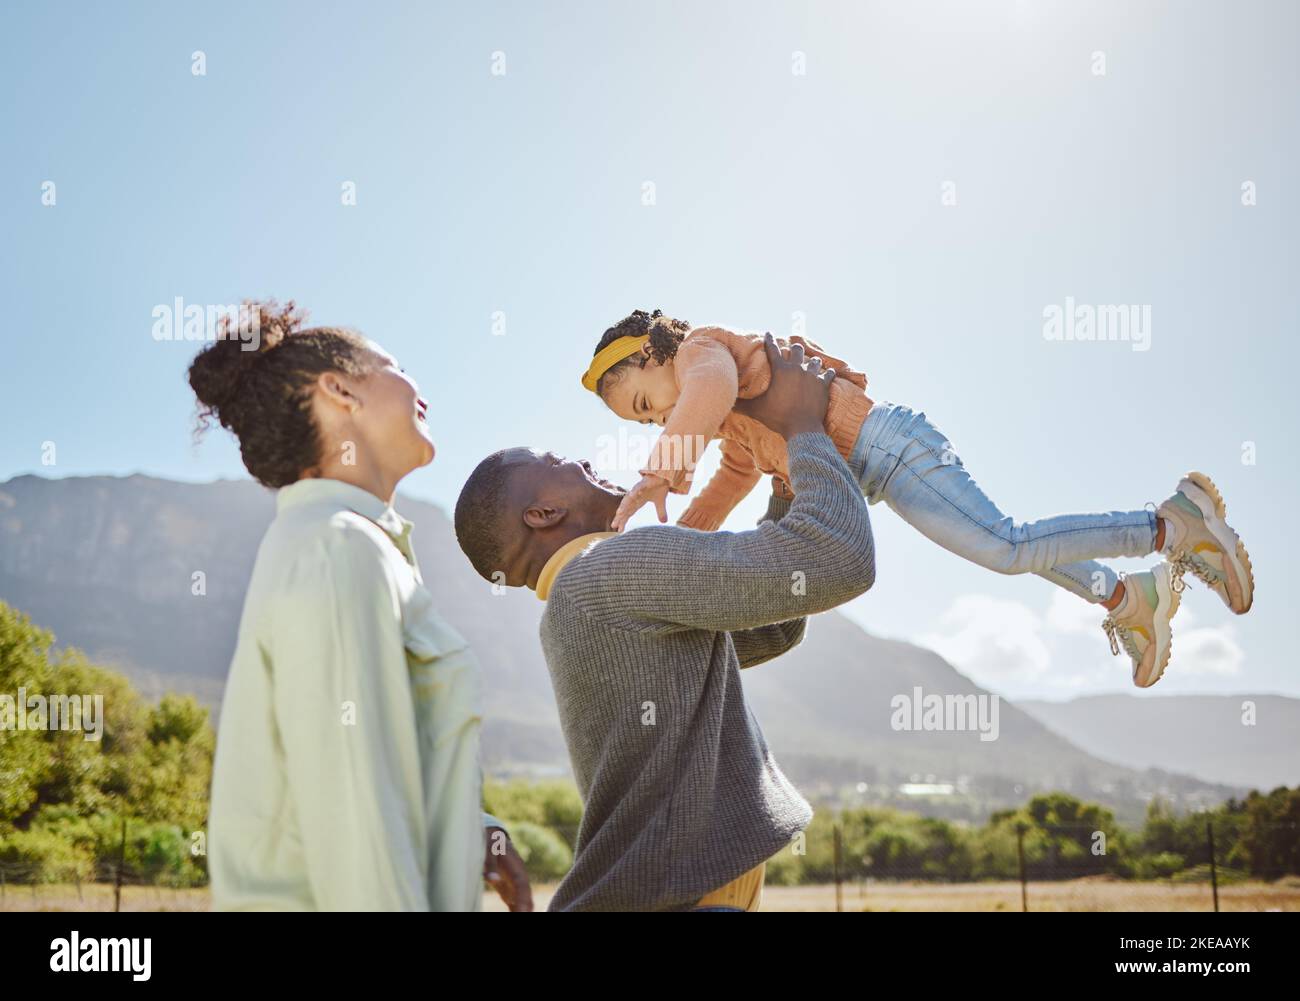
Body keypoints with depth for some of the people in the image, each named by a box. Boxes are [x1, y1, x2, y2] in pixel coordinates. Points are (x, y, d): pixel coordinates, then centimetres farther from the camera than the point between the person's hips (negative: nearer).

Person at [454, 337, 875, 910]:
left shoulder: (593, 616, 20)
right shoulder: (618, 568, -11)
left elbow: (772, 628, 26)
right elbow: (835, 561, -16)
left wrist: (792, 468, 21)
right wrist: (802, 427, 0)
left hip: (682, 898, 10)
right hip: (674, 901, -10)